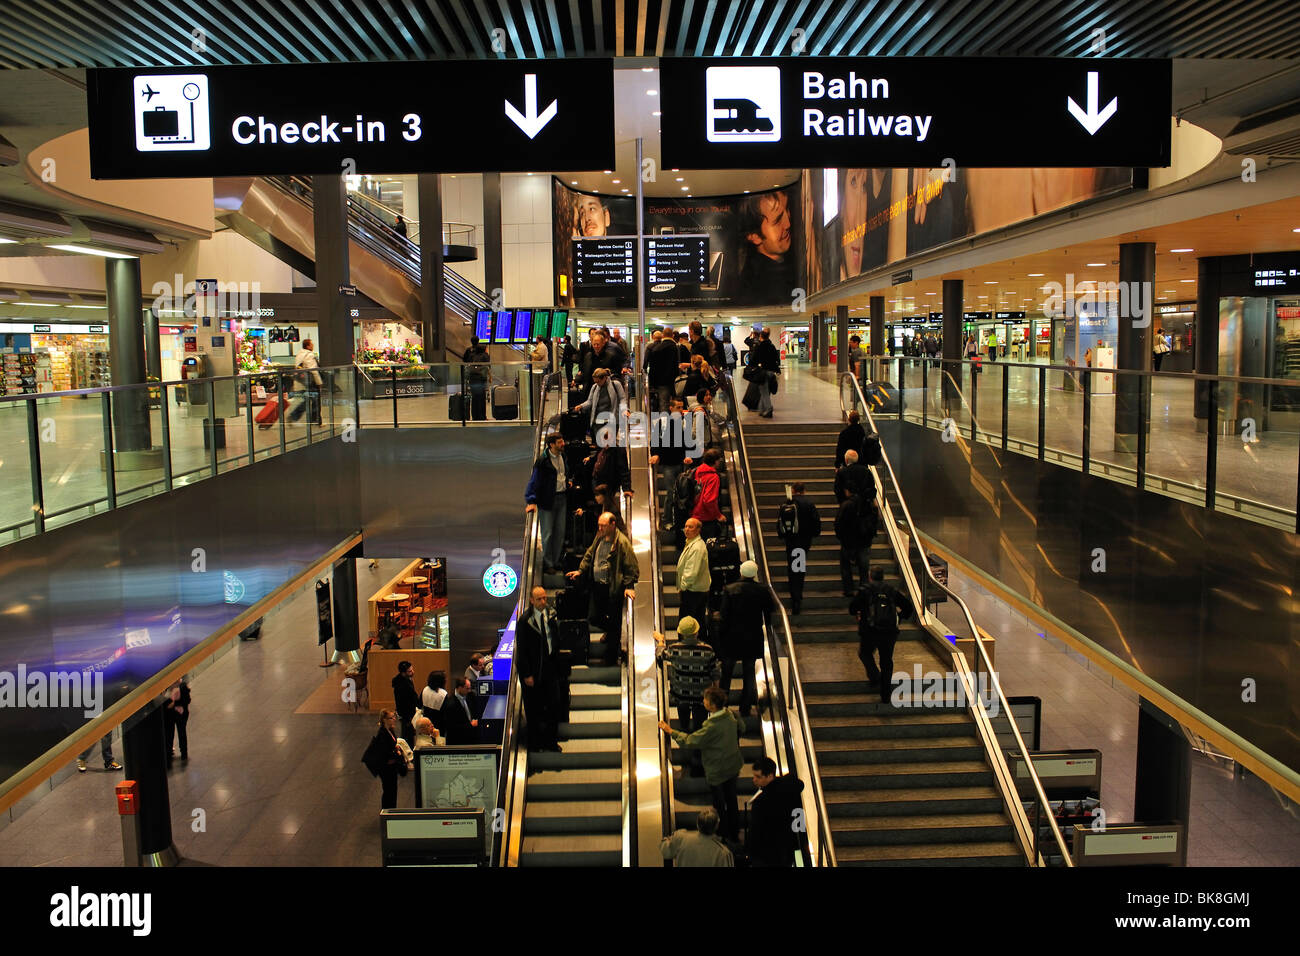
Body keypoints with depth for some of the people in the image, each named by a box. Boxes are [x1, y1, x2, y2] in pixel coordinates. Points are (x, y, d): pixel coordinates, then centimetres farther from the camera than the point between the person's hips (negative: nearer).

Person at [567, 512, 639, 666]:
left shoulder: (622, 542, -17)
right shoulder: (599, 538, 4)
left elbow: (632, 566, -14)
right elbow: (589, 555, 20)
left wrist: (629, 586, -18)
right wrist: (580, 571, 12)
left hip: (613, 588, -6)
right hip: (597, 585, 7)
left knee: (614, 620, 4)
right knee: (597, 616, 18)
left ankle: (612, 654, 18)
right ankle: (609, 631, 50)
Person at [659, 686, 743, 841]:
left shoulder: (712, 727, -35)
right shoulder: (730, 715, -13)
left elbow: (690, 741, -23)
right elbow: (740, 728, 8)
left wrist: (670, 731, -10)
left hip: (717, 772, -7)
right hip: (733, 765, 7)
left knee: (719, 805, 15)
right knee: (731, 799, 24)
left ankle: (723, 835, 31)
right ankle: (734, 832, 41)